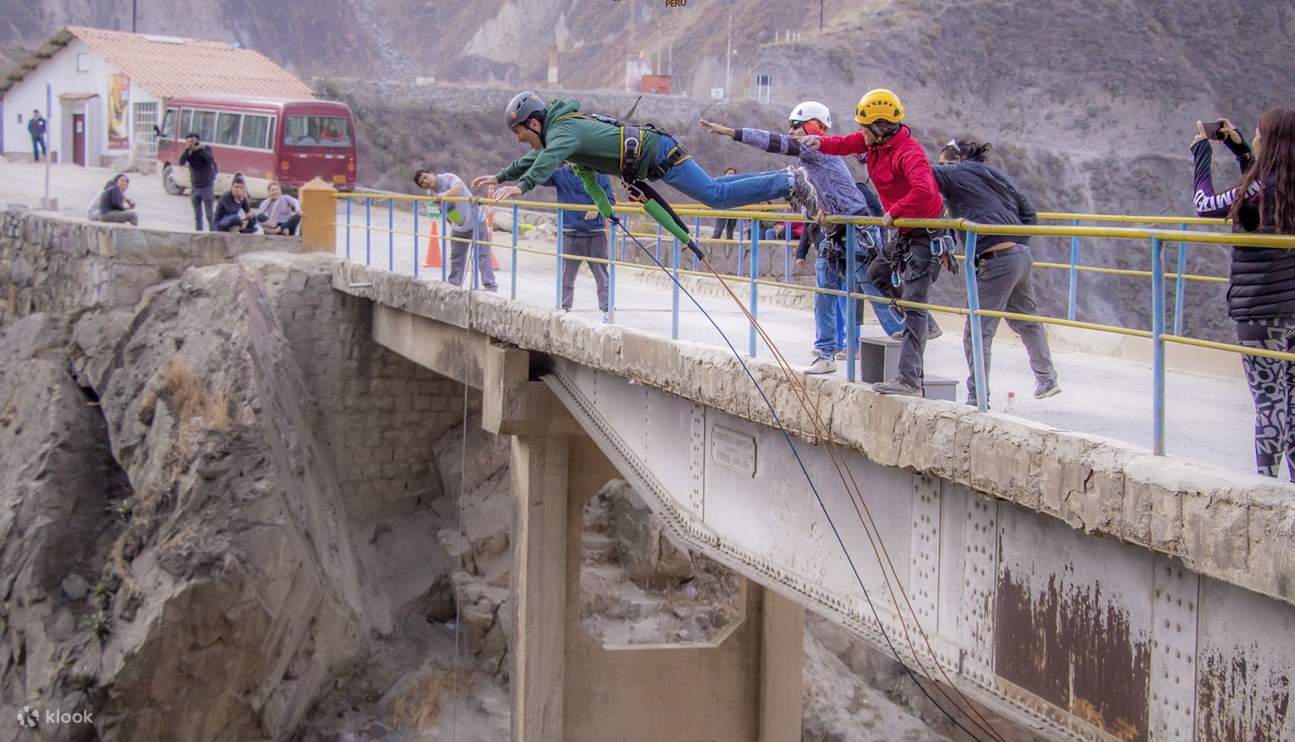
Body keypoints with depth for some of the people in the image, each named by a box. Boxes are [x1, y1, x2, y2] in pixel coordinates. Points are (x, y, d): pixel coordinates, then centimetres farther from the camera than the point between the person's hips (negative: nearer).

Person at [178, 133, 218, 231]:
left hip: (207, 186, -4)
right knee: (197, 215, 10)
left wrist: (200, 149, -26)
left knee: (210, 214, -5)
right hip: (195, 187, 4)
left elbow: (211, 160, -25)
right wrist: (187, 149, -24)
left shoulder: (206, 149, -6)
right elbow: (181, 162, -16)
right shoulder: (189, 152, 1)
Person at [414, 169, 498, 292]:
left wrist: (445, 194, -62)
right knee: (456, 257, 17)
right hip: (458, 228, 7)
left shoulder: (448, 178, -24)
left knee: (481, 255, -8)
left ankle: (490, 286, -3)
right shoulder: (431, 193, -3)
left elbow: (460, 187, -46)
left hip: (475, 221, -7)